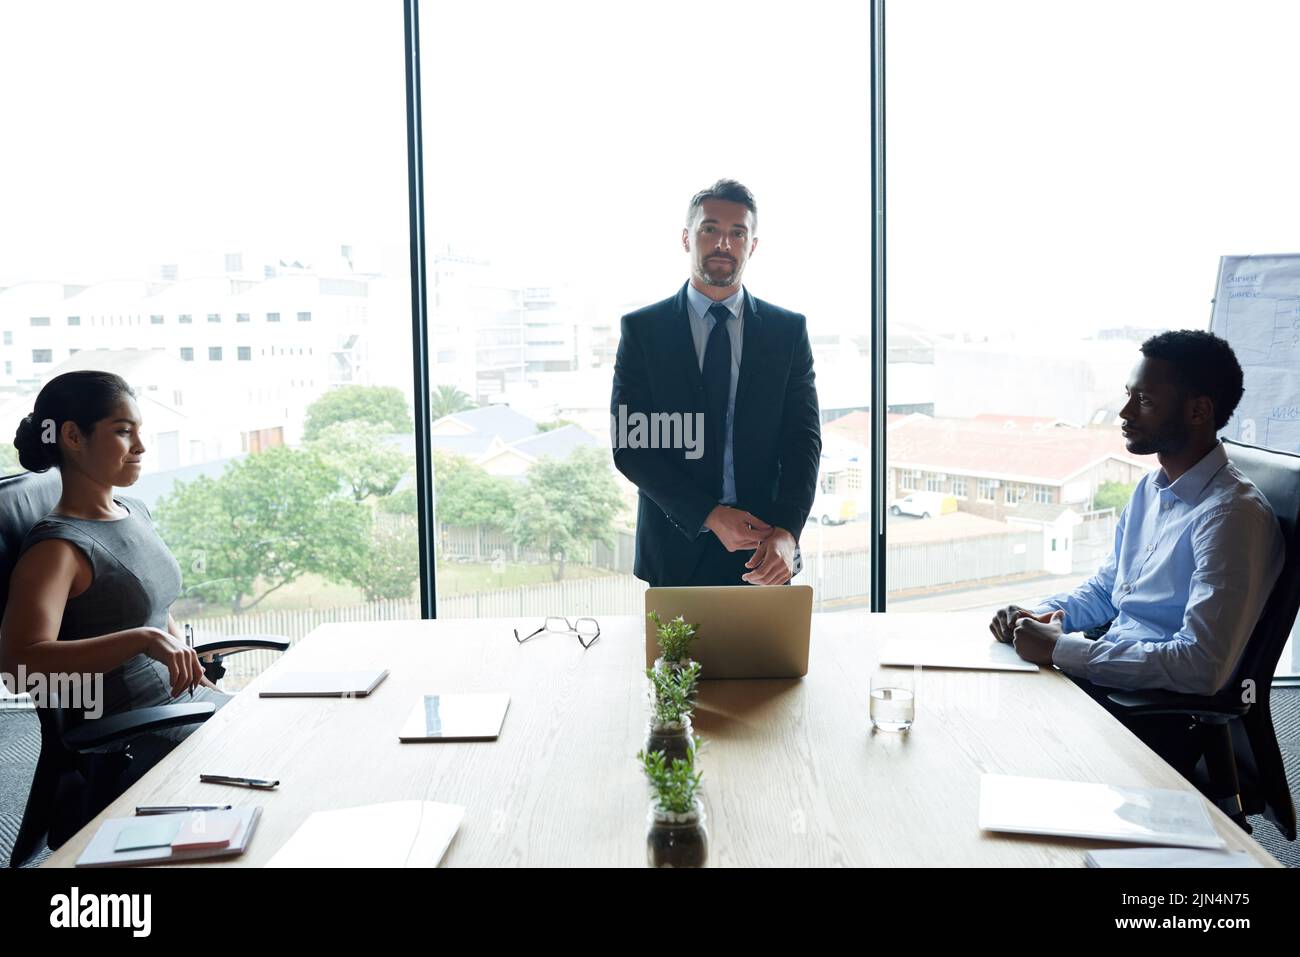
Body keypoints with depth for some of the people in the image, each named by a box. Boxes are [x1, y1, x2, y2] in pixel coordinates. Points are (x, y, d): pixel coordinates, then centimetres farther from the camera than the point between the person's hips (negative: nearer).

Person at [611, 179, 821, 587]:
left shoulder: (789, 330, 3)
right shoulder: (641, 329, -1)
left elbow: (803, 441, -3)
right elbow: (628, 445, -7)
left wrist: (785, 533, -19)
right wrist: (709, 516, -16)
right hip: (675, 549, -1)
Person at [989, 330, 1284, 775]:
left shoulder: (1234, 514, -20)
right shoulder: (1151, 488, 10)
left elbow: (1203, 666, -27)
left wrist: (1061, 649, -23)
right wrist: (1042, 615, 1)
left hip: (1165, 717, -8)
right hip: (1105, 675, 8)